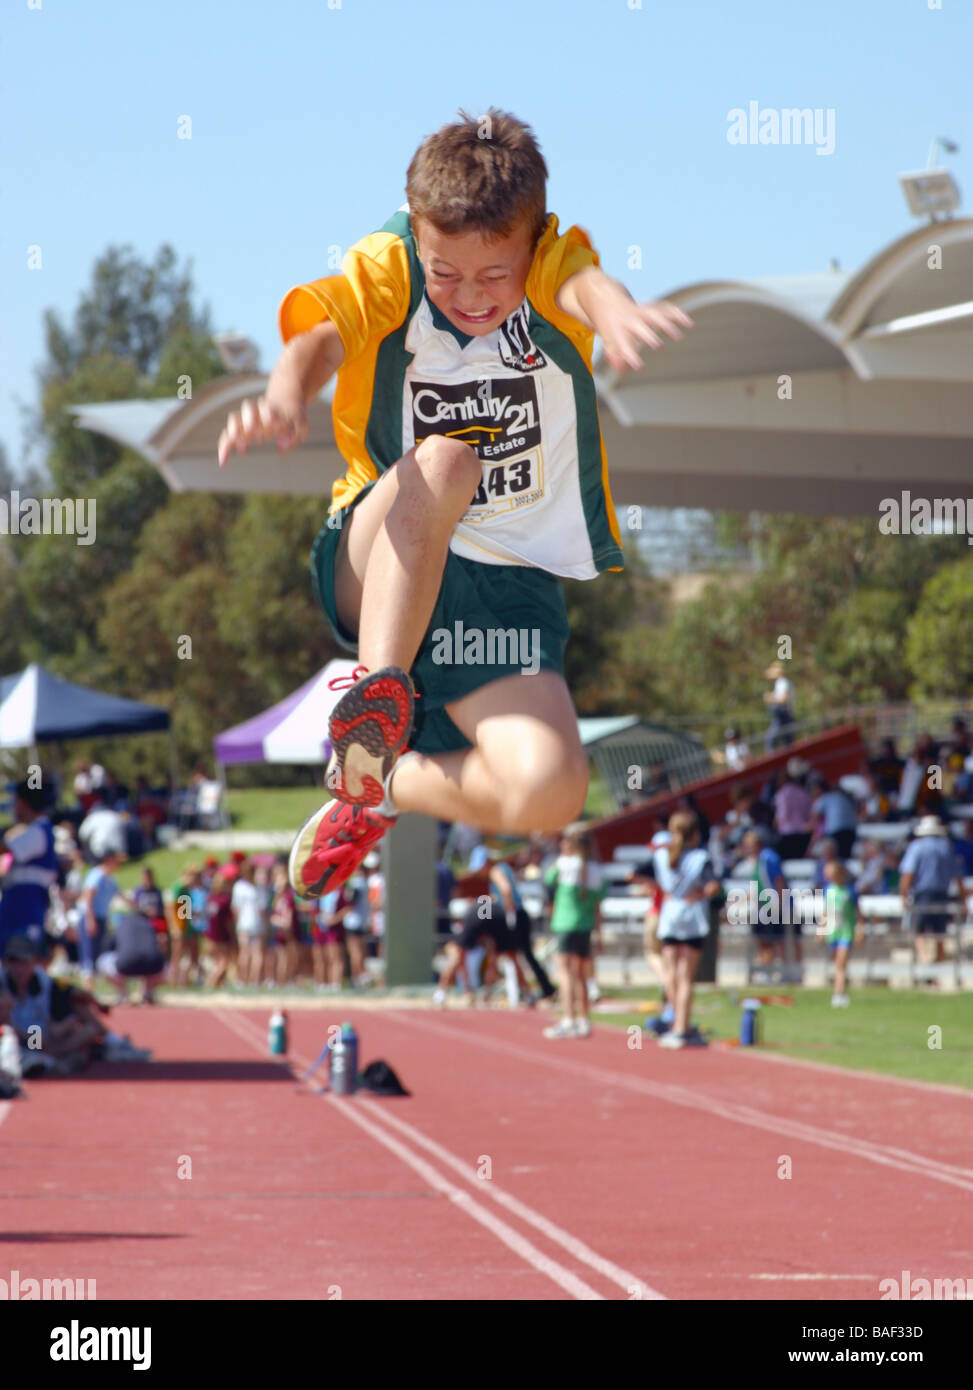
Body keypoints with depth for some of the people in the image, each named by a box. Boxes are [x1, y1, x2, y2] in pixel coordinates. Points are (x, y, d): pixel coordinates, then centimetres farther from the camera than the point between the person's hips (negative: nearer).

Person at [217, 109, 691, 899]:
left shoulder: (552, 264, -5)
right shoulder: (385, 271, -7)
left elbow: (584, 285, -29)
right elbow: (323, 336, -26)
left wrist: (612, 307, -56)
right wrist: (289, 392, -52)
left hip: (515, 582, 2)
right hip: (379, 567, -2)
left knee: (550, 793, -21)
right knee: (444, 460, -35)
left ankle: (376, 787, 7)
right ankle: (378, 690, -35)